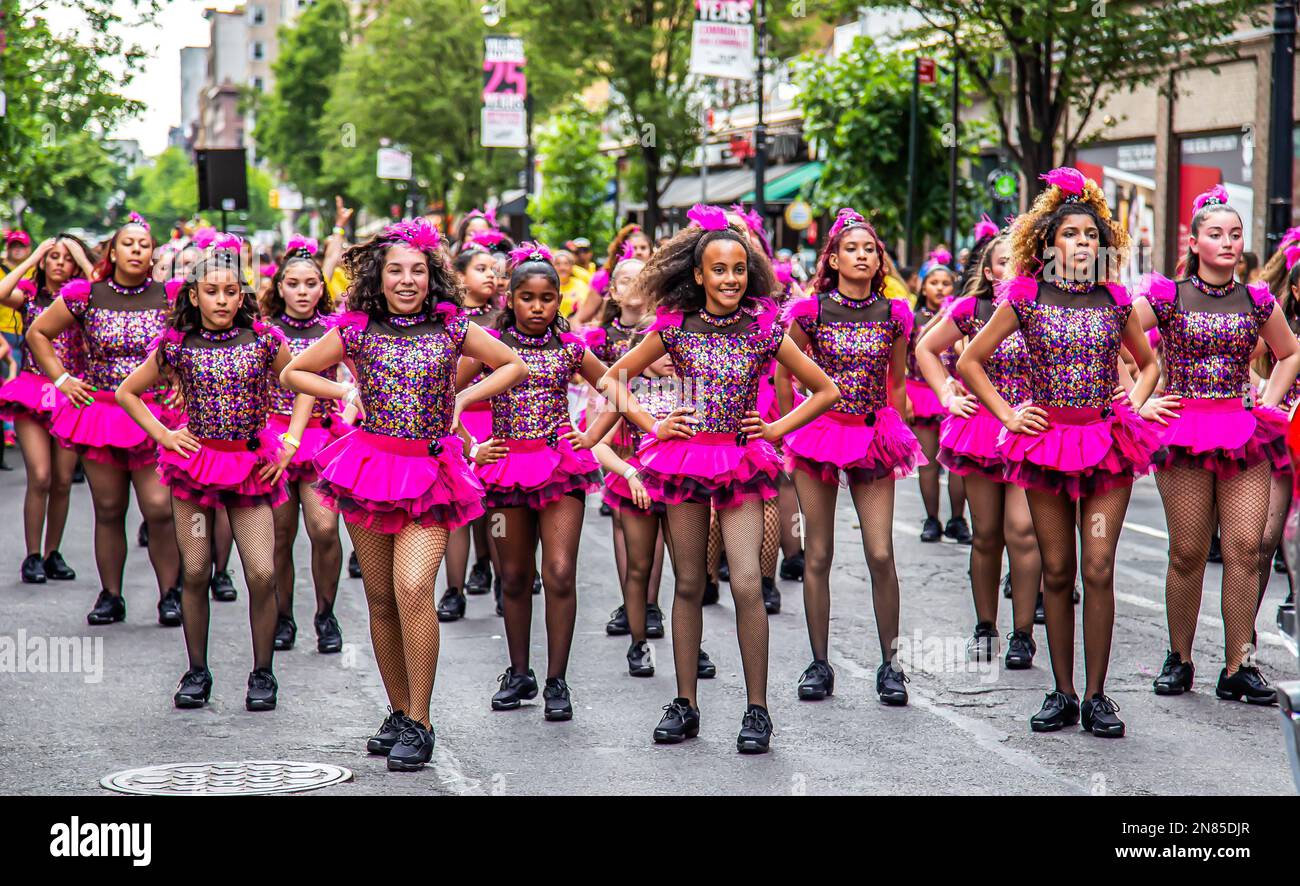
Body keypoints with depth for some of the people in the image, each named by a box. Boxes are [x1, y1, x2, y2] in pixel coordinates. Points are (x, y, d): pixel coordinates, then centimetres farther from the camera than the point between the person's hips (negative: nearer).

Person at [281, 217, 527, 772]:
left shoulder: (452, 326, 2)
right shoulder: (355, 329, 3)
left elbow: (514, 366, 14)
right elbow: (292, 374, 15)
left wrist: (465, 396, 3)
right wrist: (344, 391, 1)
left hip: (429, 471, -2)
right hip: (370, 466, 2)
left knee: (413, 589, -18)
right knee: (381, 600, 7)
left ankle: (419, 723, -11)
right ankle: (399, 712, 22)